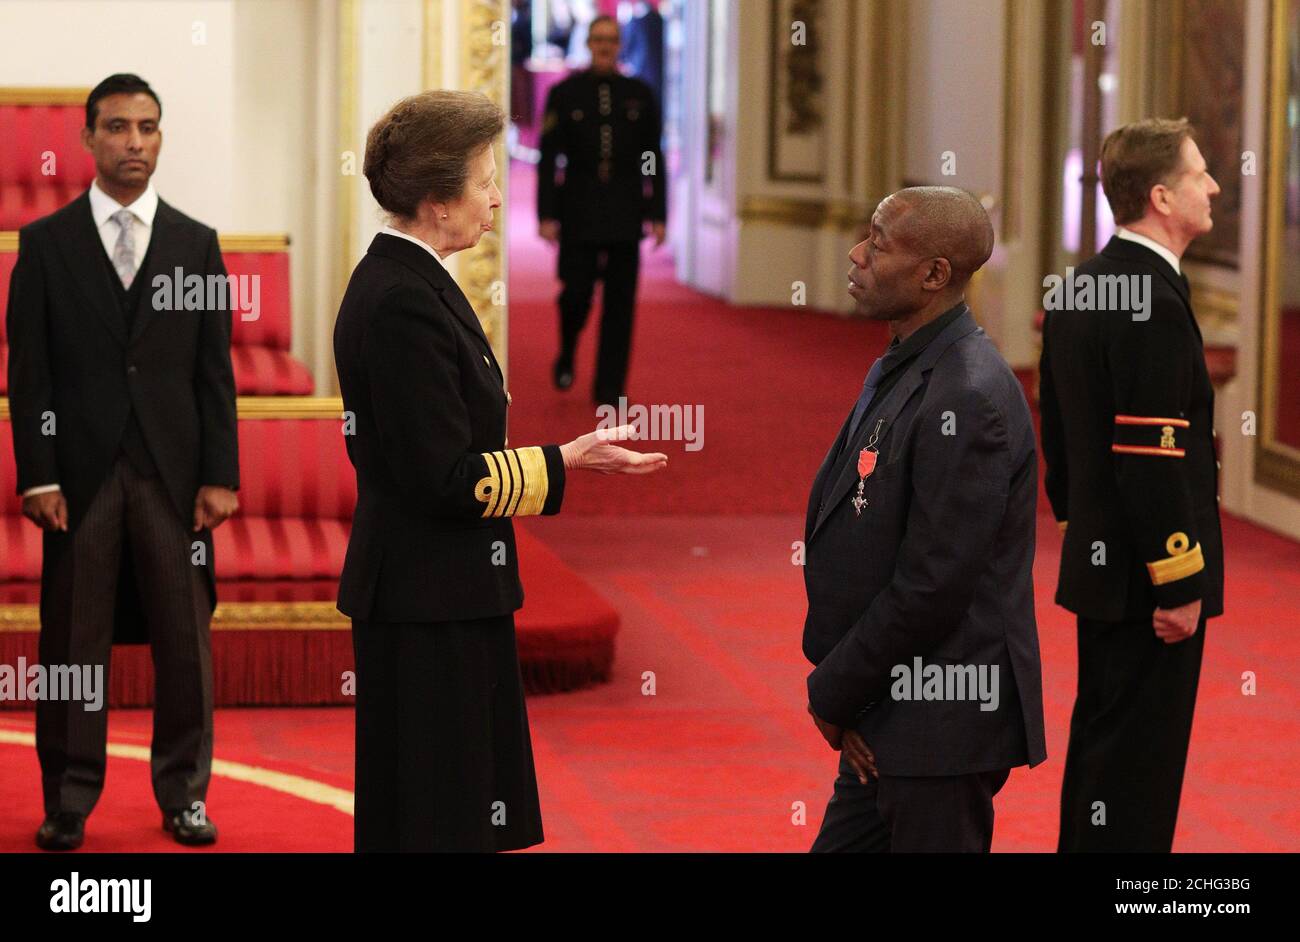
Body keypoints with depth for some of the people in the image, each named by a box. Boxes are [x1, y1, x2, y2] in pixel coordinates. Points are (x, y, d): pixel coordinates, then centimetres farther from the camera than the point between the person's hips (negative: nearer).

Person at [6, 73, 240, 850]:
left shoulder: (197, 245, 8)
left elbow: (215, 371, 6)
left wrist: (220, 474, -1)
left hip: (172, 469, 1)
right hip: (80, 471, -1)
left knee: (185, 639, 4)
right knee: (73, 642, 2)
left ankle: (184, 794, 13)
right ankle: (69, 801, 10)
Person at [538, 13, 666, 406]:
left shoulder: (640, 95, 7)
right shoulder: (564, 94, 2)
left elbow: (653, 160, 8)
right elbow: (549, 158, 0)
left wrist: (657, 214, 2)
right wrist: (547, 215, -6)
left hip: (625, 215, 1)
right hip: (579, 213, -1)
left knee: (620, 302, 0)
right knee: (577, 293, -4)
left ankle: (609, 389, 6)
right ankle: (567, 355, 27)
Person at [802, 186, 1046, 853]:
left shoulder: (969, 398, -21)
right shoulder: (899, 369, 11)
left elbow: (933, 584, -23)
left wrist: (832, 693, -12)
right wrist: (836, 689, 6)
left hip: (941, 723, -10)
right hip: (885, 720, 10)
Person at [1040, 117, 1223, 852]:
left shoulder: (1079, 288, 9)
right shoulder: (1155, 302, -21)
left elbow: (1061, 432, 16)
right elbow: (1155, 456, -24)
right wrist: (1178, 585, -20)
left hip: (1097, 562, 10)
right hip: (1147, 573, -10)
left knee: (1102, 736, 18)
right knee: (1140, 760, -3)